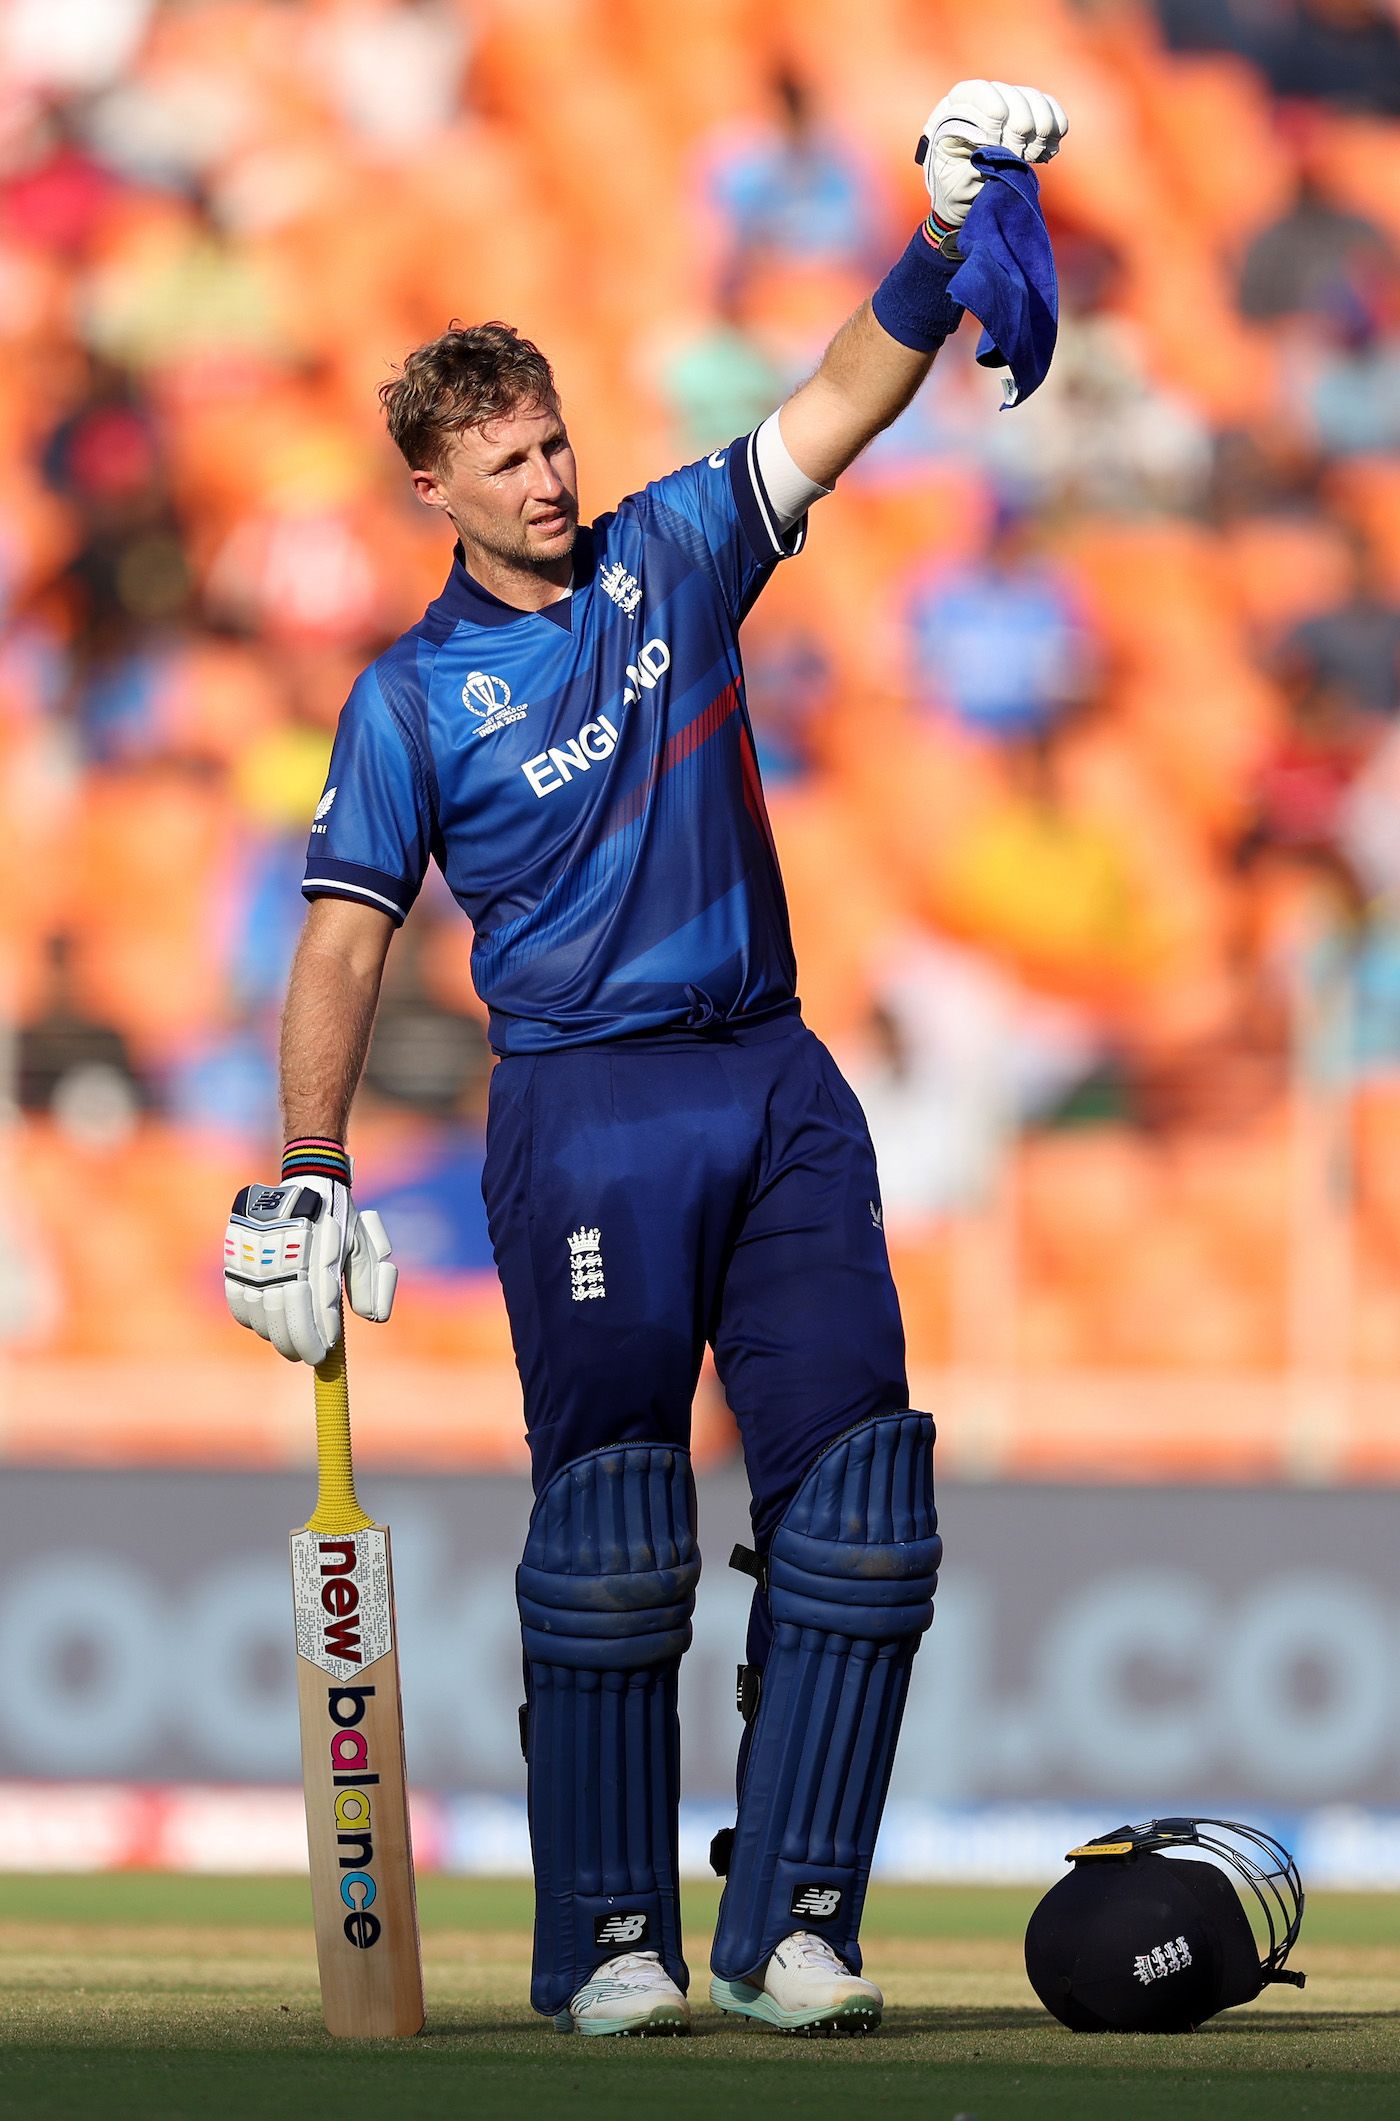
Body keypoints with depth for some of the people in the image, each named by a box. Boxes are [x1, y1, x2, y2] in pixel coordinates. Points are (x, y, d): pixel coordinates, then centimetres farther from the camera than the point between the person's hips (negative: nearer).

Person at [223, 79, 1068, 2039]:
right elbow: (347, 939, -3)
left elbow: (846, 401, 6)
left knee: (857, 1506, -4)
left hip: (778, 1087, 4)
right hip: (584, 1107, -4)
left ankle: (790, 1924, 0)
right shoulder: (417, 695, 2)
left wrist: (947, 243, -11)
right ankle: (606, 1938, 1)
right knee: (613, 1524, -7)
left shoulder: (672, 560, 11)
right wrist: (307, 1179, -13)